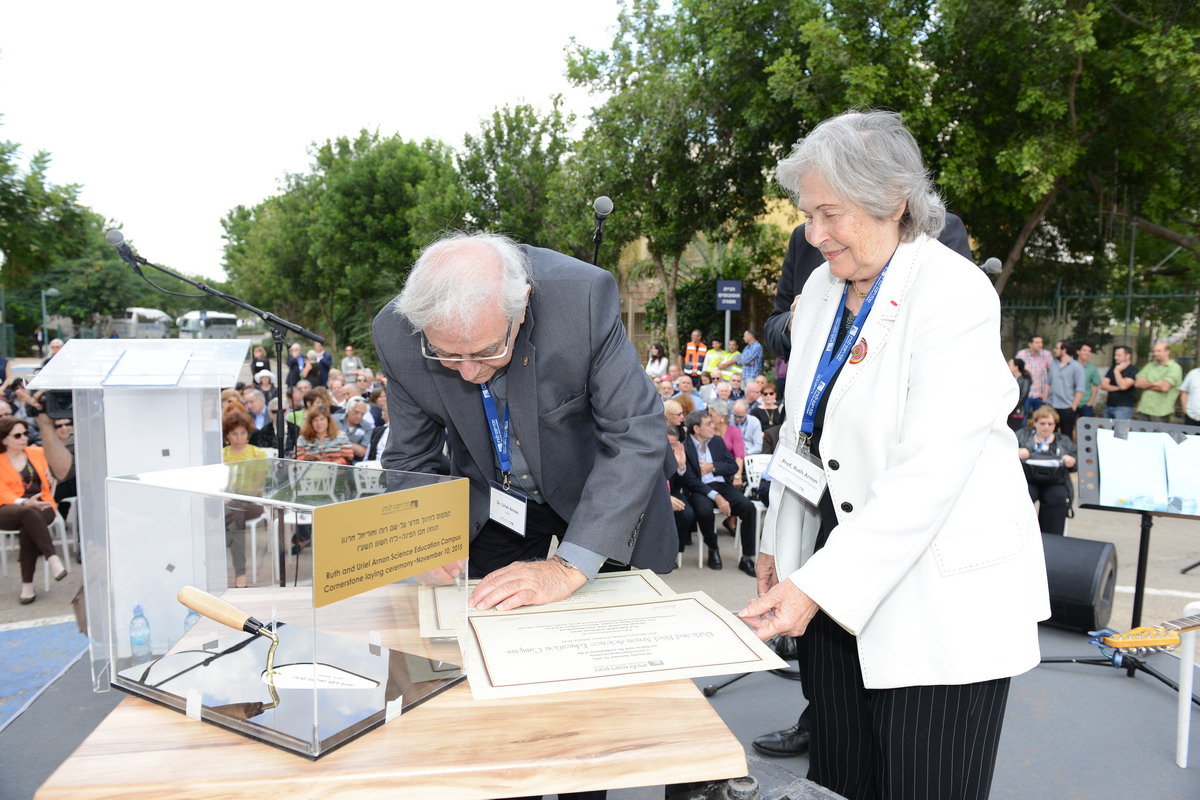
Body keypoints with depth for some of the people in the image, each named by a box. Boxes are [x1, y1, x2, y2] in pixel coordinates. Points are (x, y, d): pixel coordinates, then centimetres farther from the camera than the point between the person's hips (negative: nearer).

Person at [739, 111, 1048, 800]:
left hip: (940, 597, -6)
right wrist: (782, 545, 9)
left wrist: (817, 587, -24)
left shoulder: (955, 293, -16)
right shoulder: (824, 289, 6)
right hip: (840, 573, 6)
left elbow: (930, 471, -23)